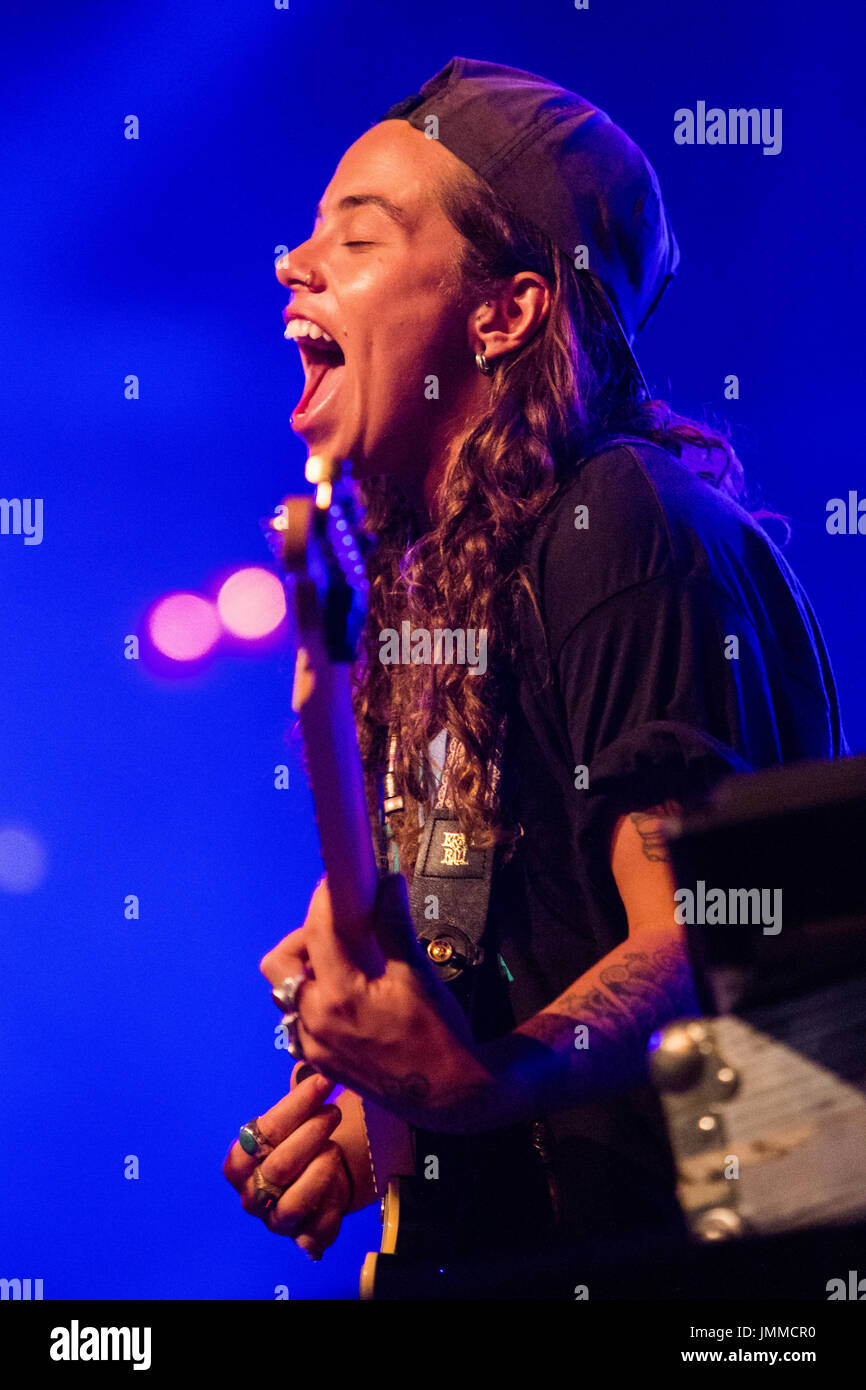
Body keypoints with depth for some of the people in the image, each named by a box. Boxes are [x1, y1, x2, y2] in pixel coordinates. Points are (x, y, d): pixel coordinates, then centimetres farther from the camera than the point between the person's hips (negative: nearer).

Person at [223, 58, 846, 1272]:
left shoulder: (627, 534, -14)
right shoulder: (440, 572, 11)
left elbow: (701, 943, -20)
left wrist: (483, 1083, -36)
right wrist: (383, 1121, 4)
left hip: (719, 1239, -7)